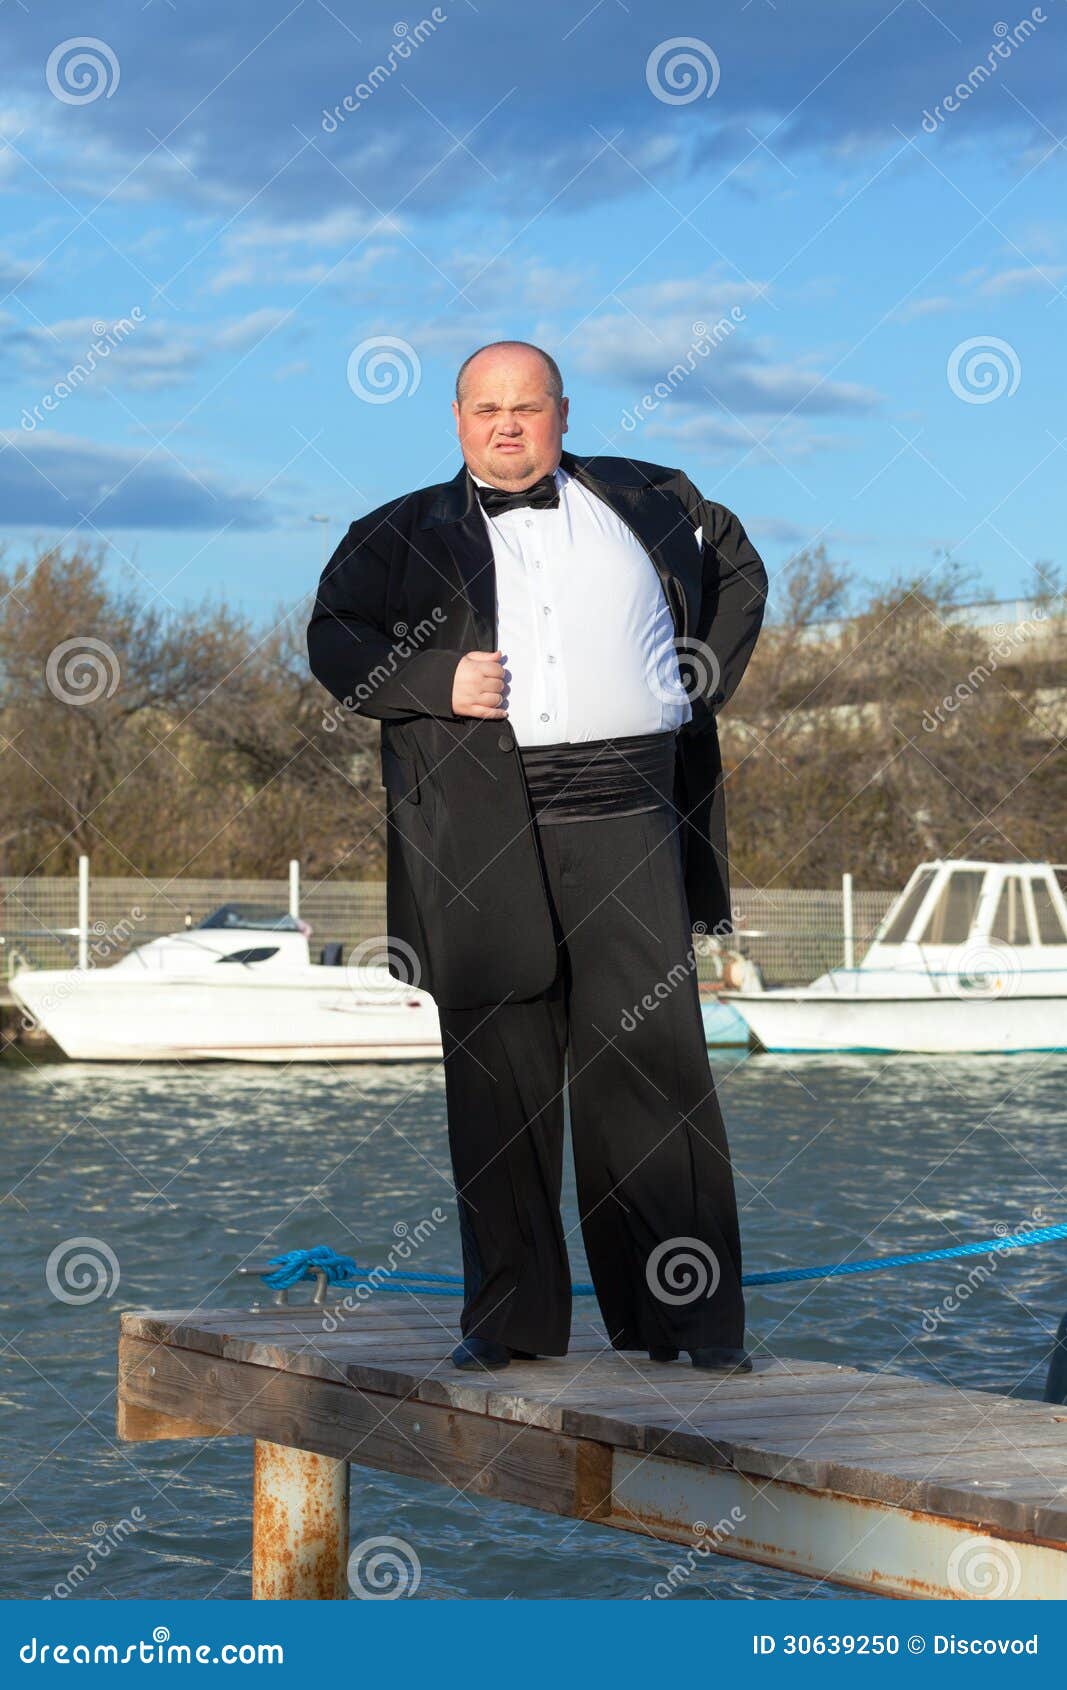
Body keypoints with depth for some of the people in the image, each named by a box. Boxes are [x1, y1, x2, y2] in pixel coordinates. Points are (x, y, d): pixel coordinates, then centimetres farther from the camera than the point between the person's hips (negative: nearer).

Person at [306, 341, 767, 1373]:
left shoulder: (644, 502, 16)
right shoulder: (405, 536, 13)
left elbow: (739, 569, 30)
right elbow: (334, 638, 11)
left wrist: (705, 677, 15)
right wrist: (436, 682, -5)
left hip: (625, 813, 0)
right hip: (479, 832, 0)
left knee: (650, 1056, -5)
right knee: (497, 1072, 0)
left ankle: (684, 1316, 0)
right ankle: (510, 1315, 8)